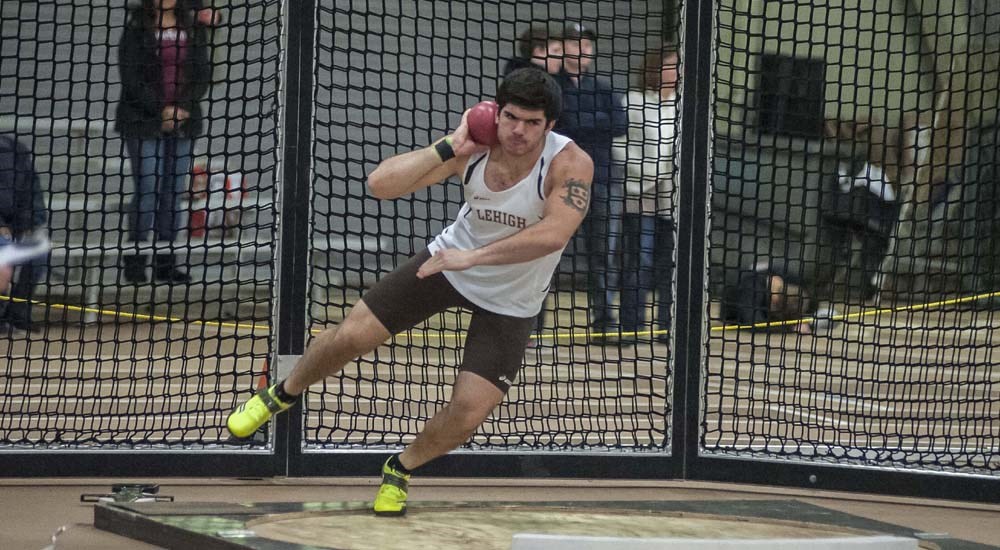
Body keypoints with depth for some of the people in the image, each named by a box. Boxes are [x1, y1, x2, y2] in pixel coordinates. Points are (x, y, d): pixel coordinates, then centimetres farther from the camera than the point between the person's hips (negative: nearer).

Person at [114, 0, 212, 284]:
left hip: (183, 121, 4)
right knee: (148, 188, -9)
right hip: (144, 120, -4)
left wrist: (183, 108, -9)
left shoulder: (193, 29, 8)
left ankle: (165, 263, 8)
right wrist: (161, 111, -14)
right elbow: (130, 77, -8)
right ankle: (135, 262, -3)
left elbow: (203, 74, 6)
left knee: (174, 189, 4)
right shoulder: (137, 28, -3)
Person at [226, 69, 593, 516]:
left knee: (467, 415, -10)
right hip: (449, 263, 2)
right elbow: (380, 184, -28)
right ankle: (282, 395, 34)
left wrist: (473, 256, -48)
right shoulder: (474, 147, -22)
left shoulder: (570, 164, -30)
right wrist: (449, 149, -36)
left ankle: (400, 470, 22)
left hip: (509, 306, -2)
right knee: (350, 336, 2)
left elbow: (555, 233, -48)